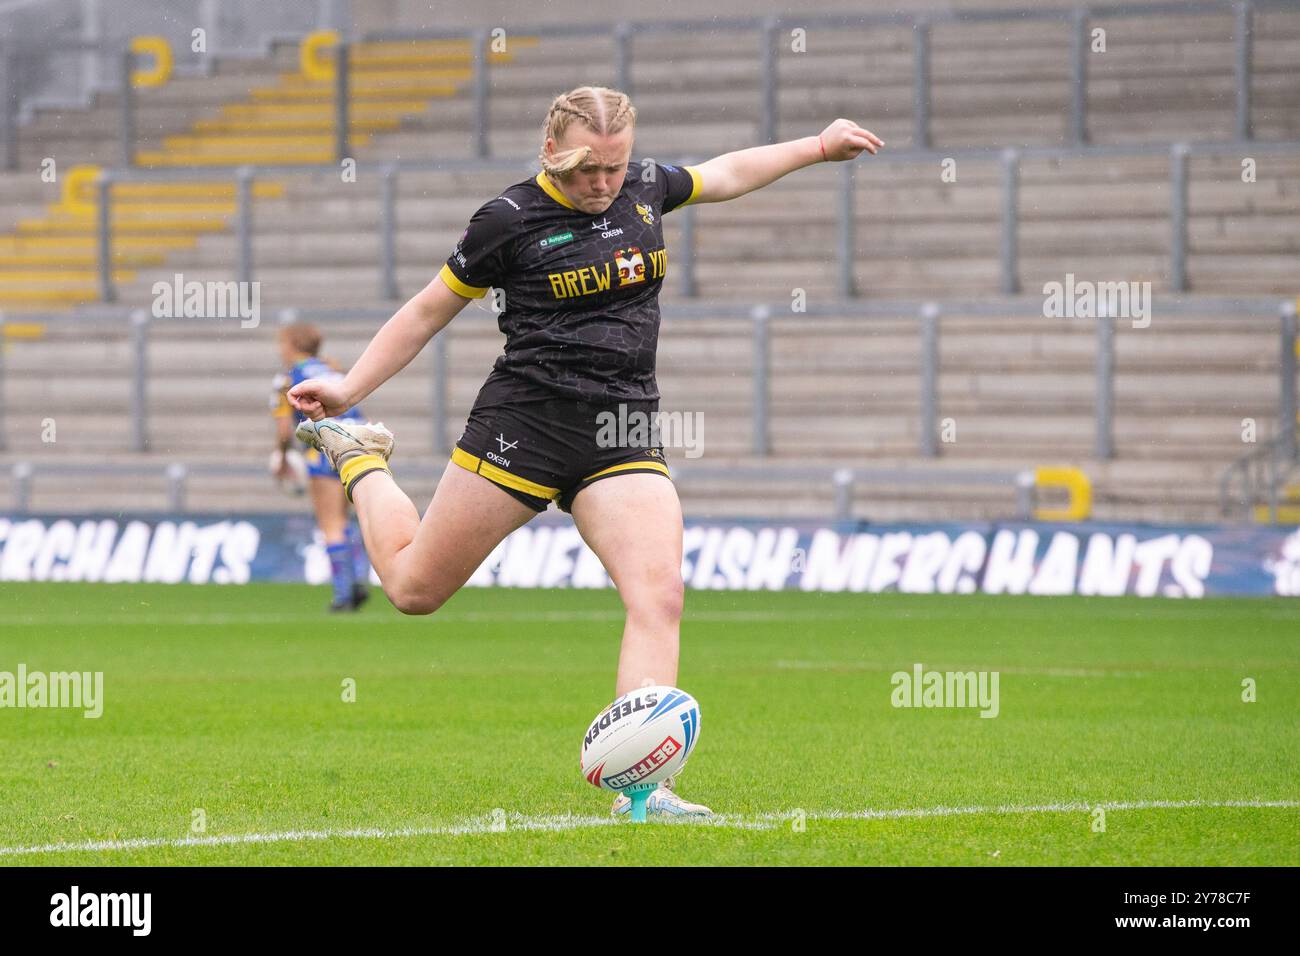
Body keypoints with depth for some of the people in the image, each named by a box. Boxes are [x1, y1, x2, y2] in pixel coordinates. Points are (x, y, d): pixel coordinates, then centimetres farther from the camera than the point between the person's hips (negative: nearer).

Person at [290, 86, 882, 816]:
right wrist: (350, 388, 0)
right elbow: (430, 311, 3)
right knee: (415, 588, 6)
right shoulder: (511, 220, -7)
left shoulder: (646, 187, 6)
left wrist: (816, 148, 27)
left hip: (625, 439, 4)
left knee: (660, 598, -17)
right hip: (528, 421, -3)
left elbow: (724, 174, 29)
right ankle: (362, 463, 36)